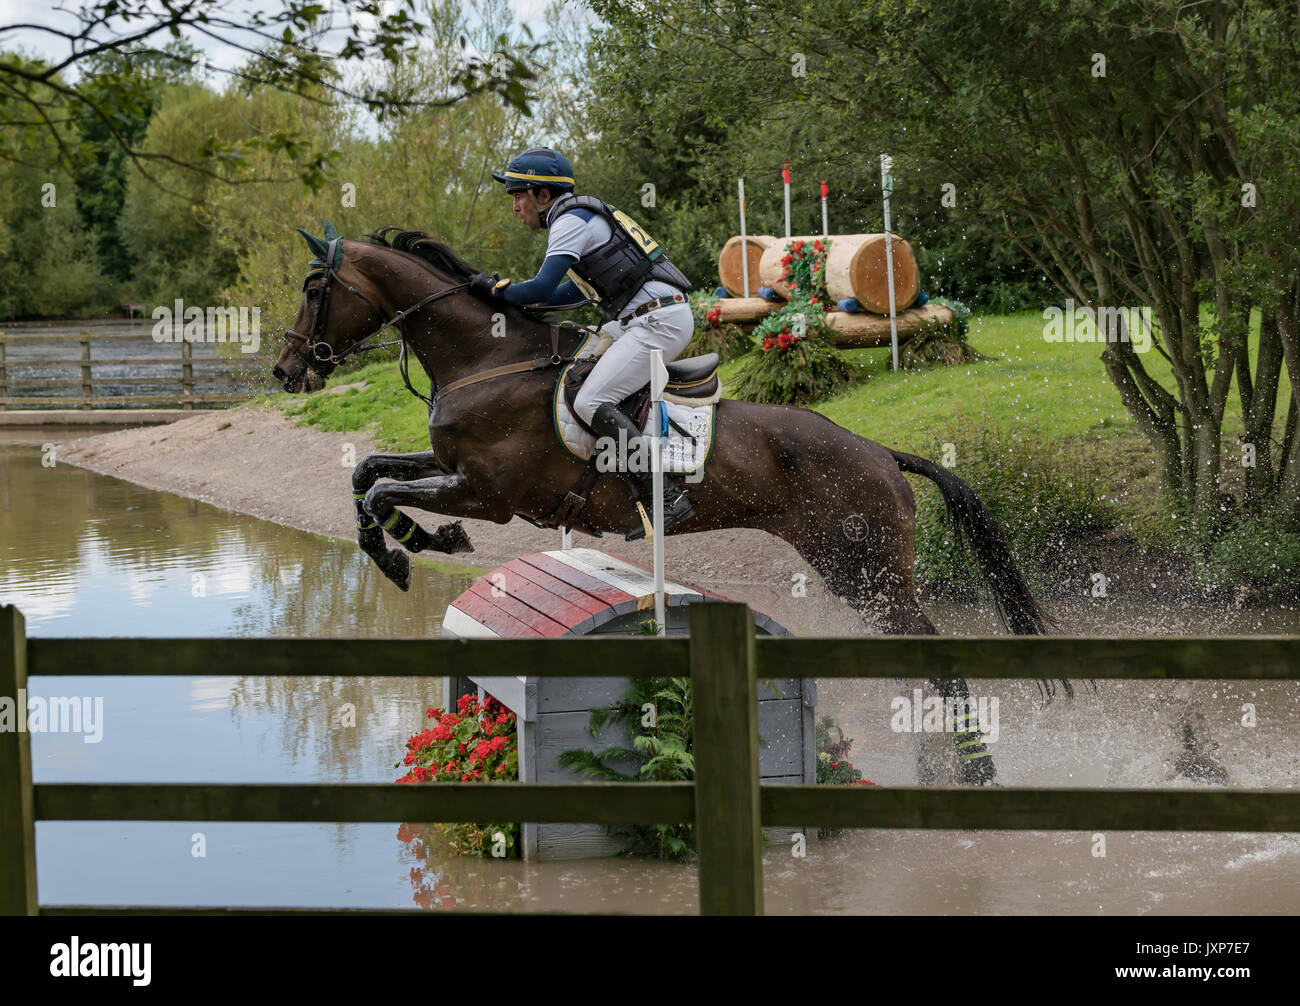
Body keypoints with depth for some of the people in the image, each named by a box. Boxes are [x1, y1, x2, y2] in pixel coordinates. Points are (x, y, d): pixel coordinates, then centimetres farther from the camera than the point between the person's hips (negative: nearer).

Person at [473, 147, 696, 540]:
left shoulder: (571, 221, -9)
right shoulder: (584, 217, 23)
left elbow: (543, 289, -17)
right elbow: (581, 293, 30)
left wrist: (497, 289, -1)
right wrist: (518, 297, 22)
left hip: (660, 321, -10)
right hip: (643, 319, 10)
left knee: (592, 402, -17)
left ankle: (667, 498, -24)